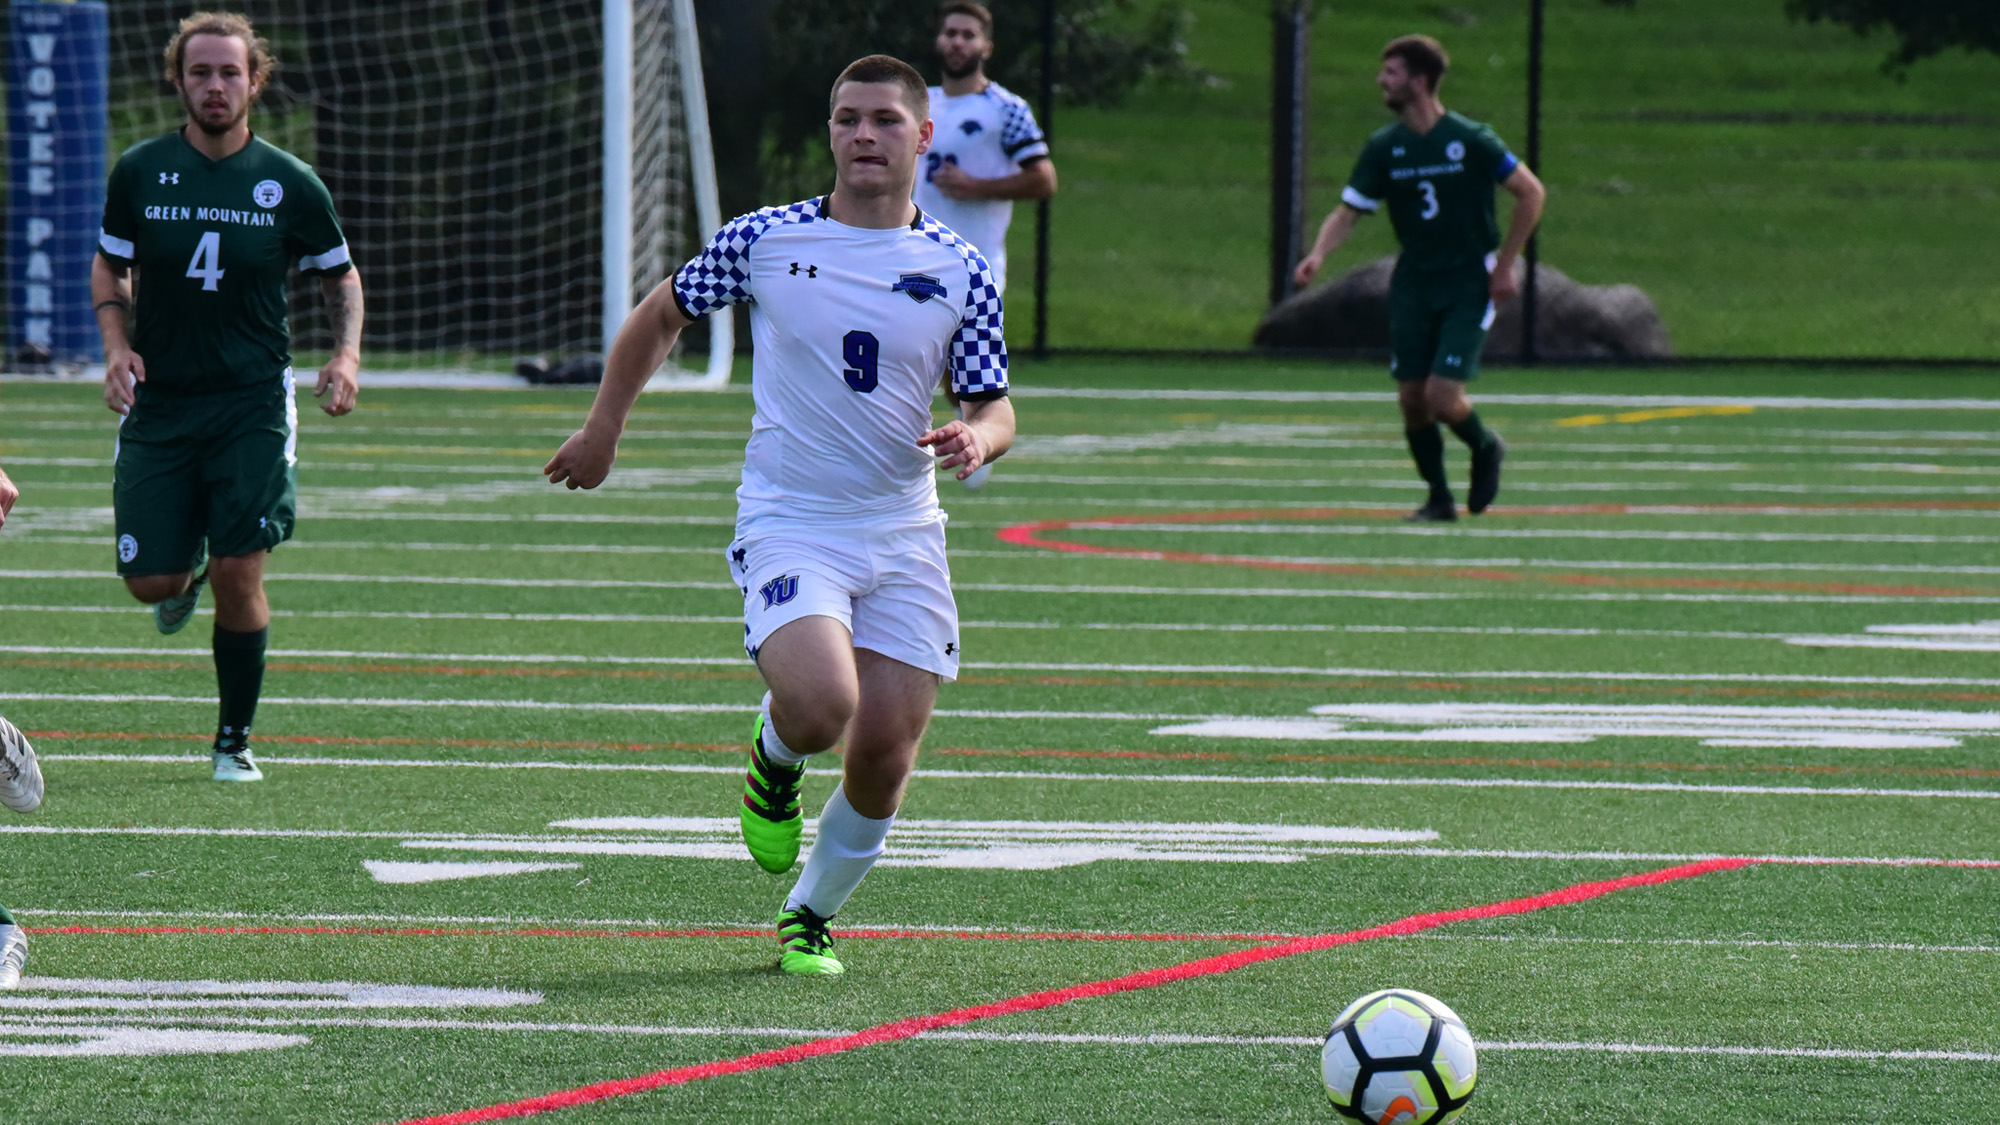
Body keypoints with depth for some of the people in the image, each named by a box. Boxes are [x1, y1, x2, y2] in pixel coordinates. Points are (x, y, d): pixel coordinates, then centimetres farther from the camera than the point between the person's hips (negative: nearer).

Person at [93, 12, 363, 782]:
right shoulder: (140, 171, 0)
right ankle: (188, 574, 38)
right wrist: (117, 346, -4)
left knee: (239, 575, -10)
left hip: (253, 405, -1)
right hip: (158, 402, 1)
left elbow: (340, 277, 12)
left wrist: (347, 353, -5)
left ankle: (235, 741, 7)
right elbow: (109, 267, 13)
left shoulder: (289, 184, -2)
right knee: (149, 580, -2)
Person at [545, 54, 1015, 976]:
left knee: (884, 756, -2)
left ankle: (811, 916, 24)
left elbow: (993, 408, 7)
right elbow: (661, 317, 14)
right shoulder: (764, 240, -2)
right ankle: (774, 763, 10)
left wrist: (976, 437, -17)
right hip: (787, 526, -2)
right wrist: (604, 428, 17)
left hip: (903, 536, 3)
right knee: (820, 704, -28)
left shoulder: (960, 271, 2)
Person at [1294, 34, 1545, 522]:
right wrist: (1318, 255, -20)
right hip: (1413, 282, 4)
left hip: (1469, 284, -4)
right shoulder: (1384, 147, -1)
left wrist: (1505, 265, -6)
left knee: (1442, 395, -15)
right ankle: (1439, 498, 16)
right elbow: (1348, 212, 0)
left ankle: (1485, 447, 18)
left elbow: (1531, 193, -5)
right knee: (1411, 398, -1)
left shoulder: (1470, 140, -13)